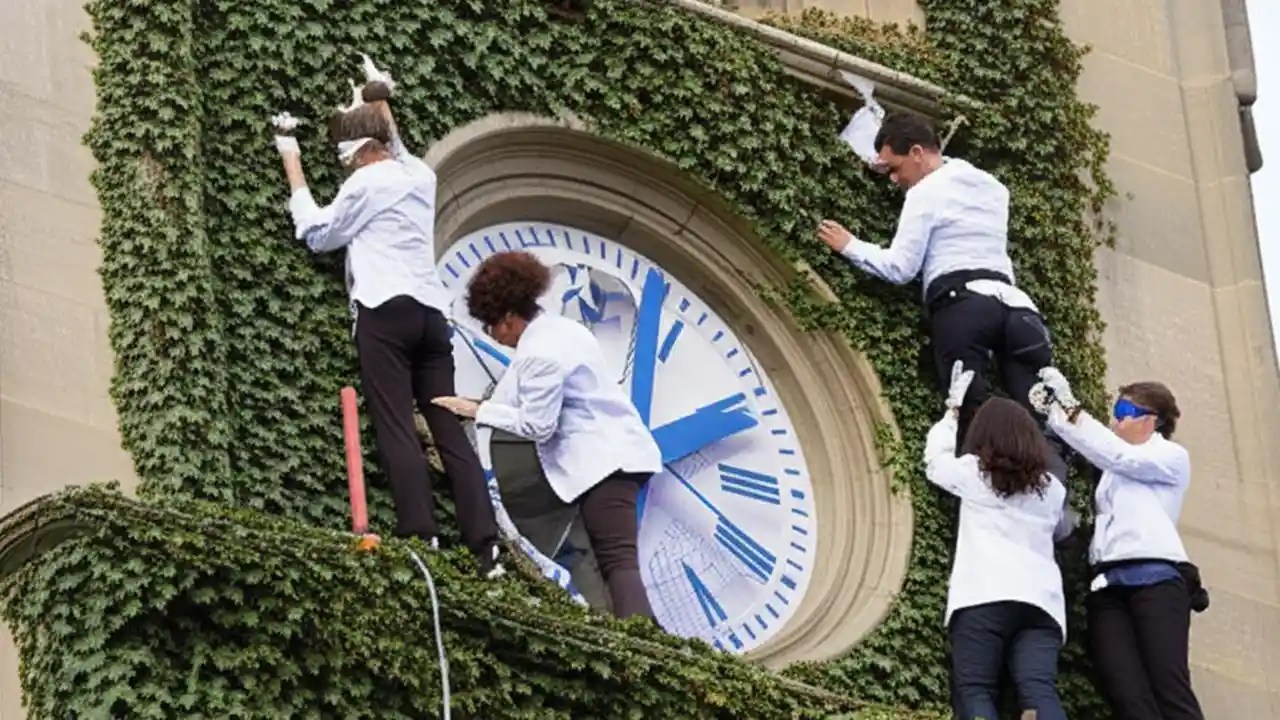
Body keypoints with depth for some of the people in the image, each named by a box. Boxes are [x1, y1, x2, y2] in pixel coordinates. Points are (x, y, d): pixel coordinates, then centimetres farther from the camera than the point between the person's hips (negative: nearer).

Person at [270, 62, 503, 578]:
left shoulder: (366, 183, 0)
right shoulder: (420, 176, 18)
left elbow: (320, 234, 11)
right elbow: (395, 145, 43)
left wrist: (293, 166, 17)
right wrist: (378, 107, 54)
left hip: (386, 310, -6)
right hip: (431, 312, 6)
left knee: (396, 429, -11)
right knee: (449, 429, 1)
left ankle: (422, 540, -23)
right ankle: (486, 548, -8)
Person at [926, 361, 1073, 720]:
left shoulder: (972, 472, 13)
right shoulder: (1050, 487, 21)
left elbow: (935, 460, 34)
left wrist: (953, 408, 46)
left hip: (984, 595, -3)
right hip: (1041, 600, 3)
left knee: (974, 690, -8)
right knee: (1038, 691, -12)